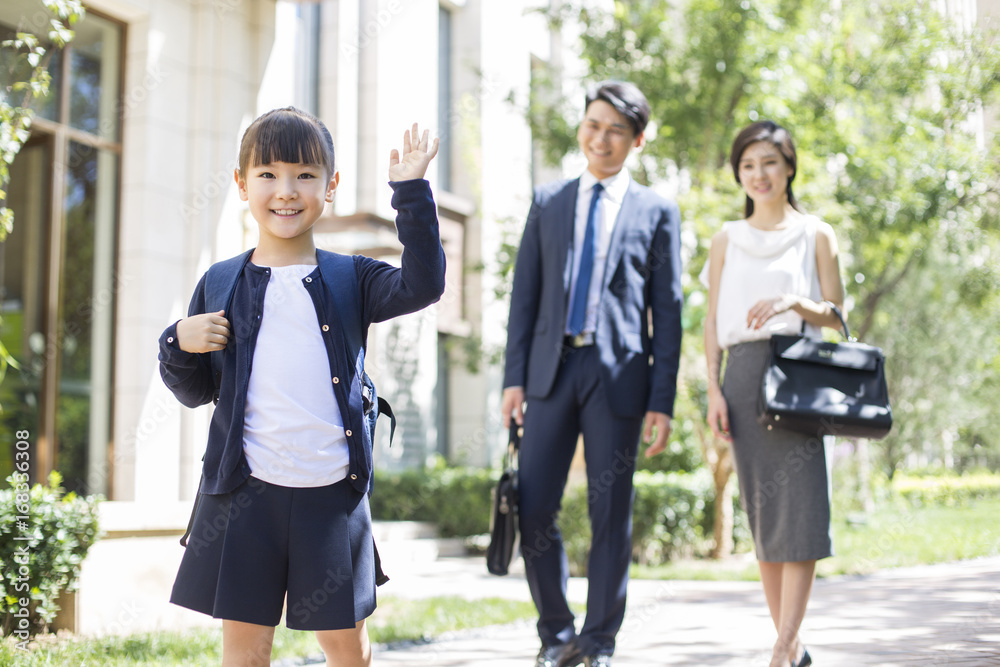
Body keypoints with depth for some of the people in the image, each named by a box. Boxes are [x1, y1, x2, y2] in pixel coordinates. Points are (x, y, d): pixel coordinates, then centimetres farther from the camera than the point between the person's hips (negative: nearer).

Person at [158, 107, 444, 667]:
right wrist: (179, 345, -8)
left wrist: (411, 191, -16)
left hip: (333, 493, 0)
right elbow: (195, 391, 12)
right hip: (245, 492, 0)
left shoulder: (351, 280, 5)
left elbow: (423, 284, -14)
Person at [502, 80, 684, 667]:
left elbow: (668, 314, 4)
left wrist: (662, 403, -3)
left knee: (612, 515, 2)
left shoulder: (657, 213, 7)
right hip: (552, 368, 2)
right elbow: (525, 295, 11)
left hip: (619, 372, -2)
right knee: (532, 509, -2)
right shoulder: (548, 202, 14)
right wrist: (514, 377, 1)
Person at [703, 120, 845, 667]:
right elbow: (713, 320, 11)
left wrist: (793, 301, -13)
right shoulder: (726, 239, 14)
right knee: (763, 513, 3)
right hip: (744, 374, 2)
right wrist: (714, 389, 0)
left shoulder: (815, 234, 9)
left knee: (800, 503, -11)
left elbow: (836, 314, 7)